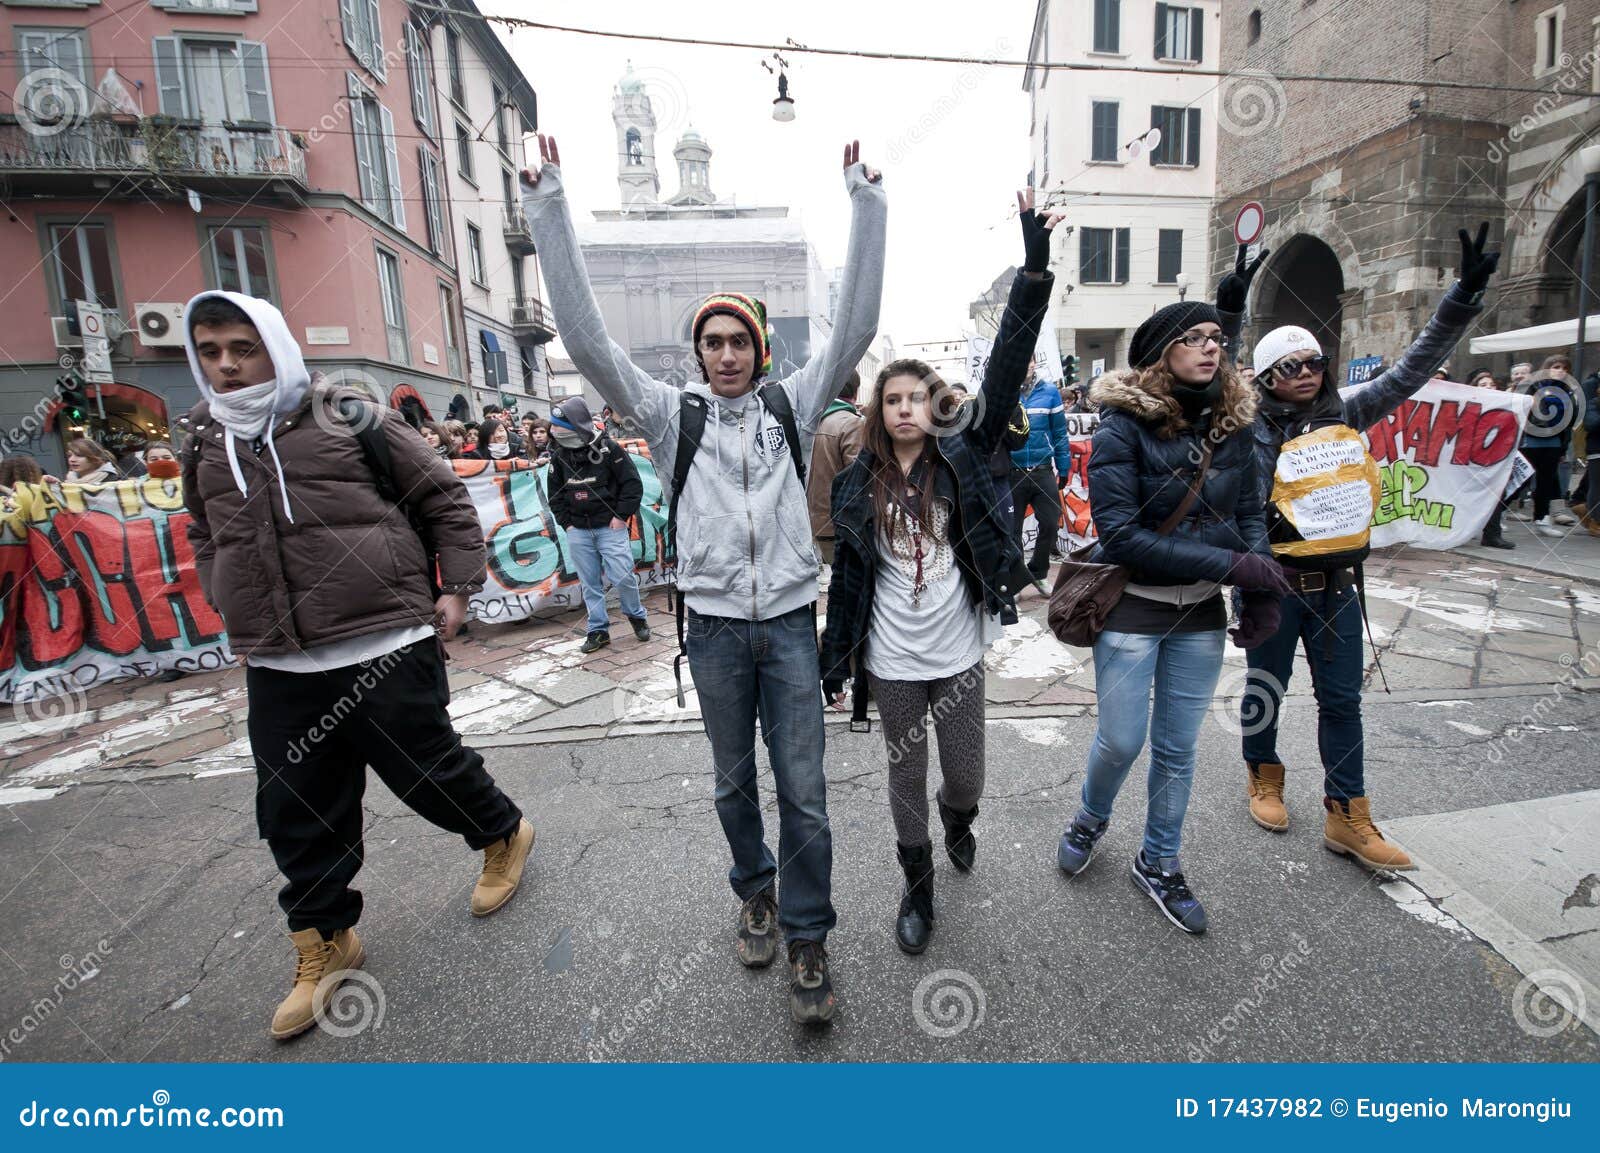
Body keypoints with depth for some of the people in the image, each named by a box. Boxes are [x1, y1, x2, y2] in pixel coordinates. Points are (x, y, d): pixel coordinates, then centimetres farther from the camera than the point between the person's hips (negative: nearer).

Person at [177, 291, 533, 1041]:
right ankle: (324, 941, 33)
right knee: (297, 814, 12)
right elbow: (205, 540, 28)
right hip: (277, 669, 5)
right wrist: (231, 613, 17)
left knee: (425, 769, 5)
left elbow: (444, 497, 0)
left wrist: (456, 588, -4)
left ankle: (503, 834, 35)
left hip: (386, 649, -5)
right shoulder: (204, 444, 12)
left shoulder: (347, 419, -3)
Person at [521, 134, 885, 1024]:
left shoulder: (793, 405, 4)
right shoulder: (674, 414, 2)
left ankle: (808, 938, 22)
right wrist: (550, 207, -10)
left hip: (790, 621, 0)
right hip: (715, 626, 1)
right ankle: (755, 891, 43)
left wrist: (867, 203, -8)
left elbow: (857, 326, -3)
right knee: (735, 781, 18)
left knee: (804, 790, 3)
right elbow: (587, 339, -6)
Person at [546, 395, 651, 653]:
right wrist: (566, 523, 5)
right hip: (578, 531, 4)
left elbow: (633, 484, -6)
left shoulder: (609, 448, -8)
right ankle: (598, 630, 17)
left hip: (610, 527, -4)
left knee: (622, 576, -7)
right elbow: (555, 494, 14)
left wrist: (621, 516, -9)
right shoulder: (559, 456, 5)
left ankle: (636, 615, 20)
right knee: (590, 583, 7)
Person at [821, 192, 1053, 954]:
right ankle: (918, 888, 38)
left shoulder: (961, 455, -3)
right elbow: (847, 574, 2)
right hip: (892, 661, 0)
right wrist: (835, 661, 2)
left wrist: (1035, 271, -20)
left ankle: (957, 820, 52)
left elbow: (1005, 373, -13)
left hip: (958, 652, 0)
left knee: (966, 778, 14)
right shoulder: (858, 485, -1)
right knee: (906, 778, 14)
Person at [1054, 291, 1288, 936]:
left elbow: (1249, 512, 9)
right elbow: (1120, 532, -21)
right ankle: (1091, 820, 39)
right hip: (1132, 609, -4)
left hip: (1202, 614, 5)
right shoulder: (1124, 423, -14)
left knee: (1178, 748, 13)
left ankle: (1159, 864, 35)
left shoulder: (1233, 422, 2)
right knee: (1121, 741, 5)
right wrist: (1231, 565, -20)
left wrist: (1265, 589, -8)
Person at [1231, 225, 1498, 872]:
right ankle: (1263, 777, 34)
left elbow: (1412, 370, 7)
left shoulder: (1347, 413, 7)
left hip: (1336, 582, 4)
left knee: (1342, 699, 9)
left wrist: (1465, 296, 1)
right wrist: (1228, 314, -27)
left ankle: (1346, 817, 21)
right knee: (1266, 689, 11)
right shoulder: (1251, 424, -6)